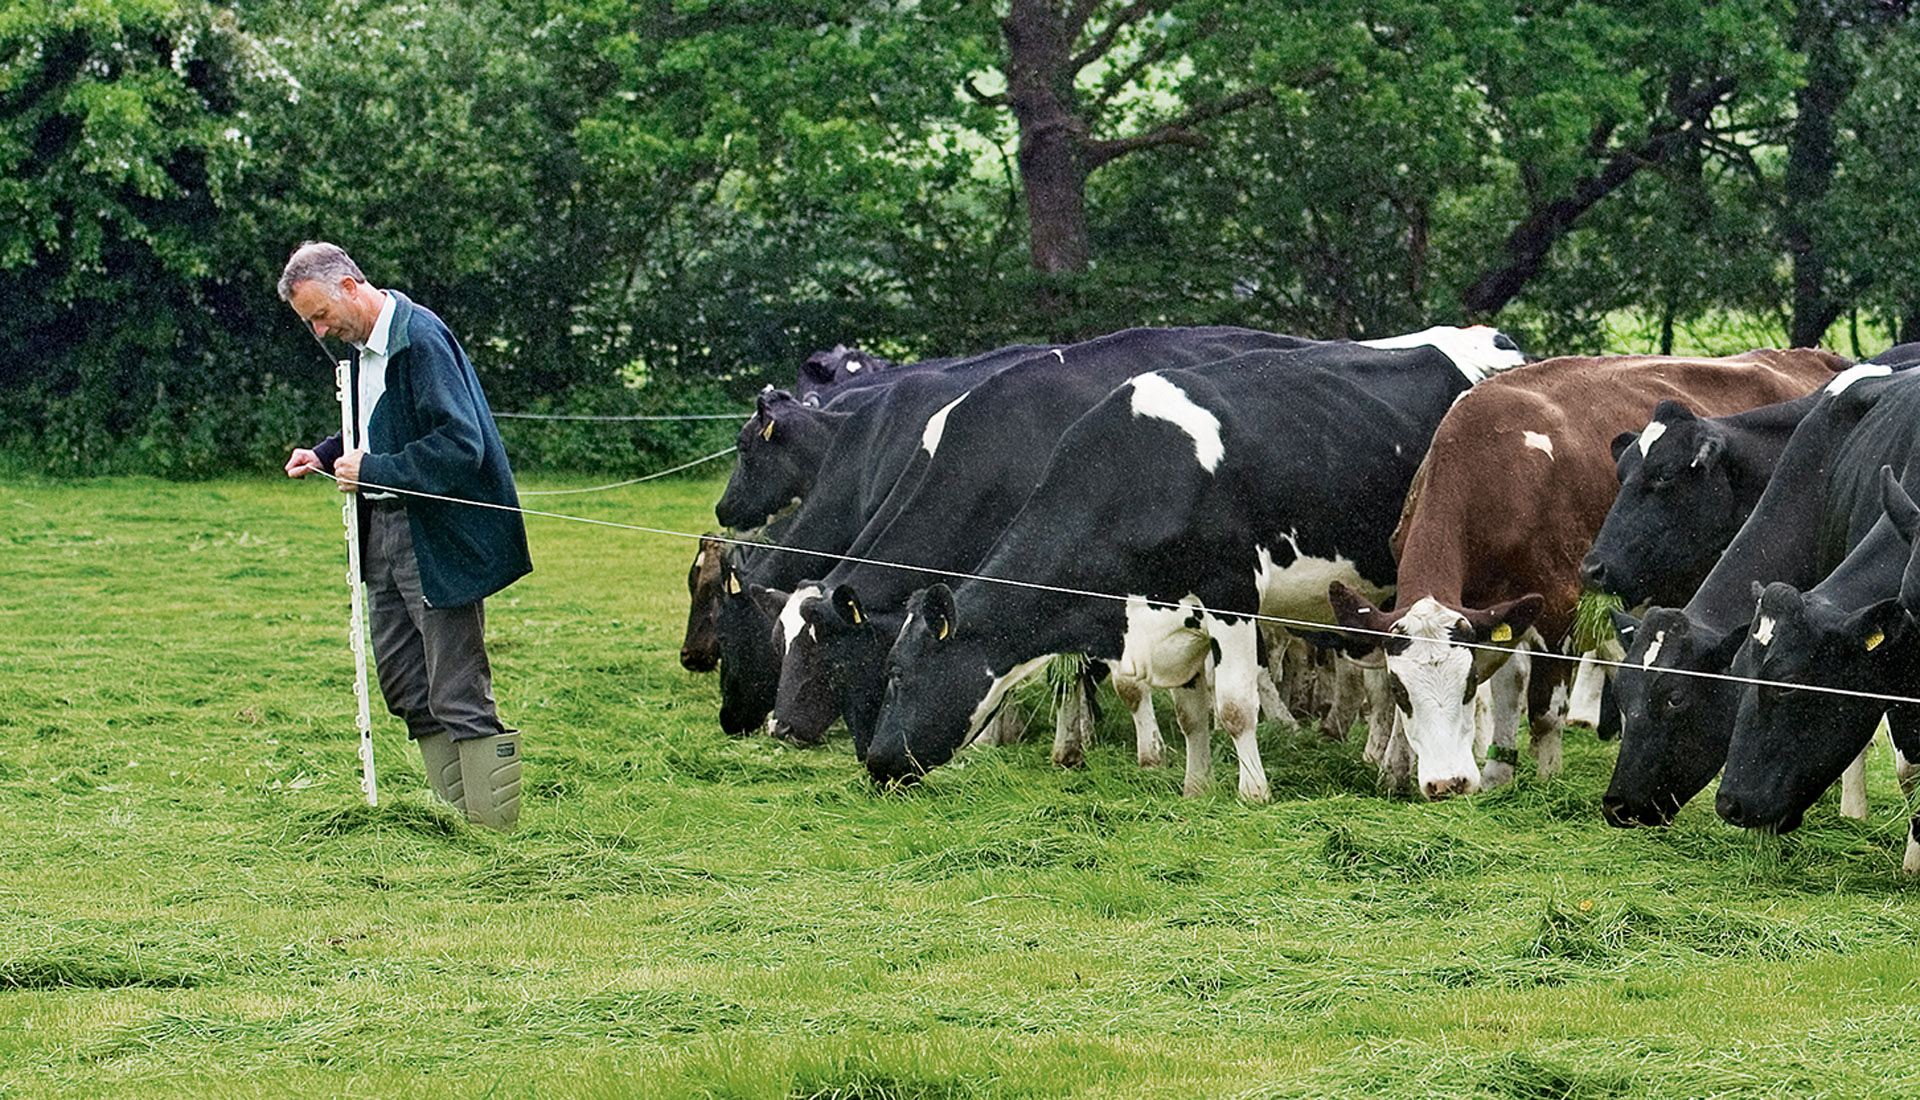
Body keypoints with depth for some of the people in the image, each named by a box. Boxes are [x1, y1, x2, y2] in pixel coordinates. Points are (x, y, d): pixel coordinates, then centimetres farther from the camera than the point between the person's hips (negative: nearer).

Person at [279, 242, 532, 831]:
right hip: (386, 533, 10)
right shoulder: (363, 345, 12)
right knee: (403, 683, 12)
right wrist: (326, 454, 9)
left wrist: (373, 470, -21)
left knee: (459, 695, -8)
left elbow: (462, 445, -23)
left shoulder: (420, 338, -18)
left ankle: (495, 831, -4)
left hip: (439, 541, -10)